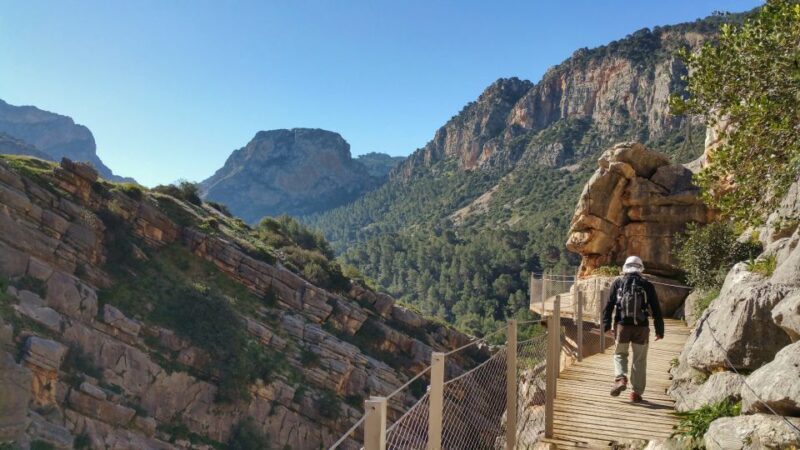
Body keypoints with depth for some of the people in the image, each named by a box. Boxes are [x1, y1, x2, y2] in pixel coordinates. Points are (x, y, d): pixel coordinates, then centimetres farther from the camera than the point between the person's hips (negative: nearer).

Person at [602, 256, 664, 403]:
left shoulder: (618, 283, 4)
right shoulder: (647, 285, 5)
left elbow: (609, 305, -1)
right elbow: (656, 309, 6)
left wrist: (606, 324, 2)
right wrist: (660, 329, 11)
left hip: (622, 325, 0)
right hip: (641, 327, 0)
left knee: (620, 354, 17)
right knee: (639, 360, 10)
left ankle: (620, 379, -7)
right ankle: (637, 392, 13)